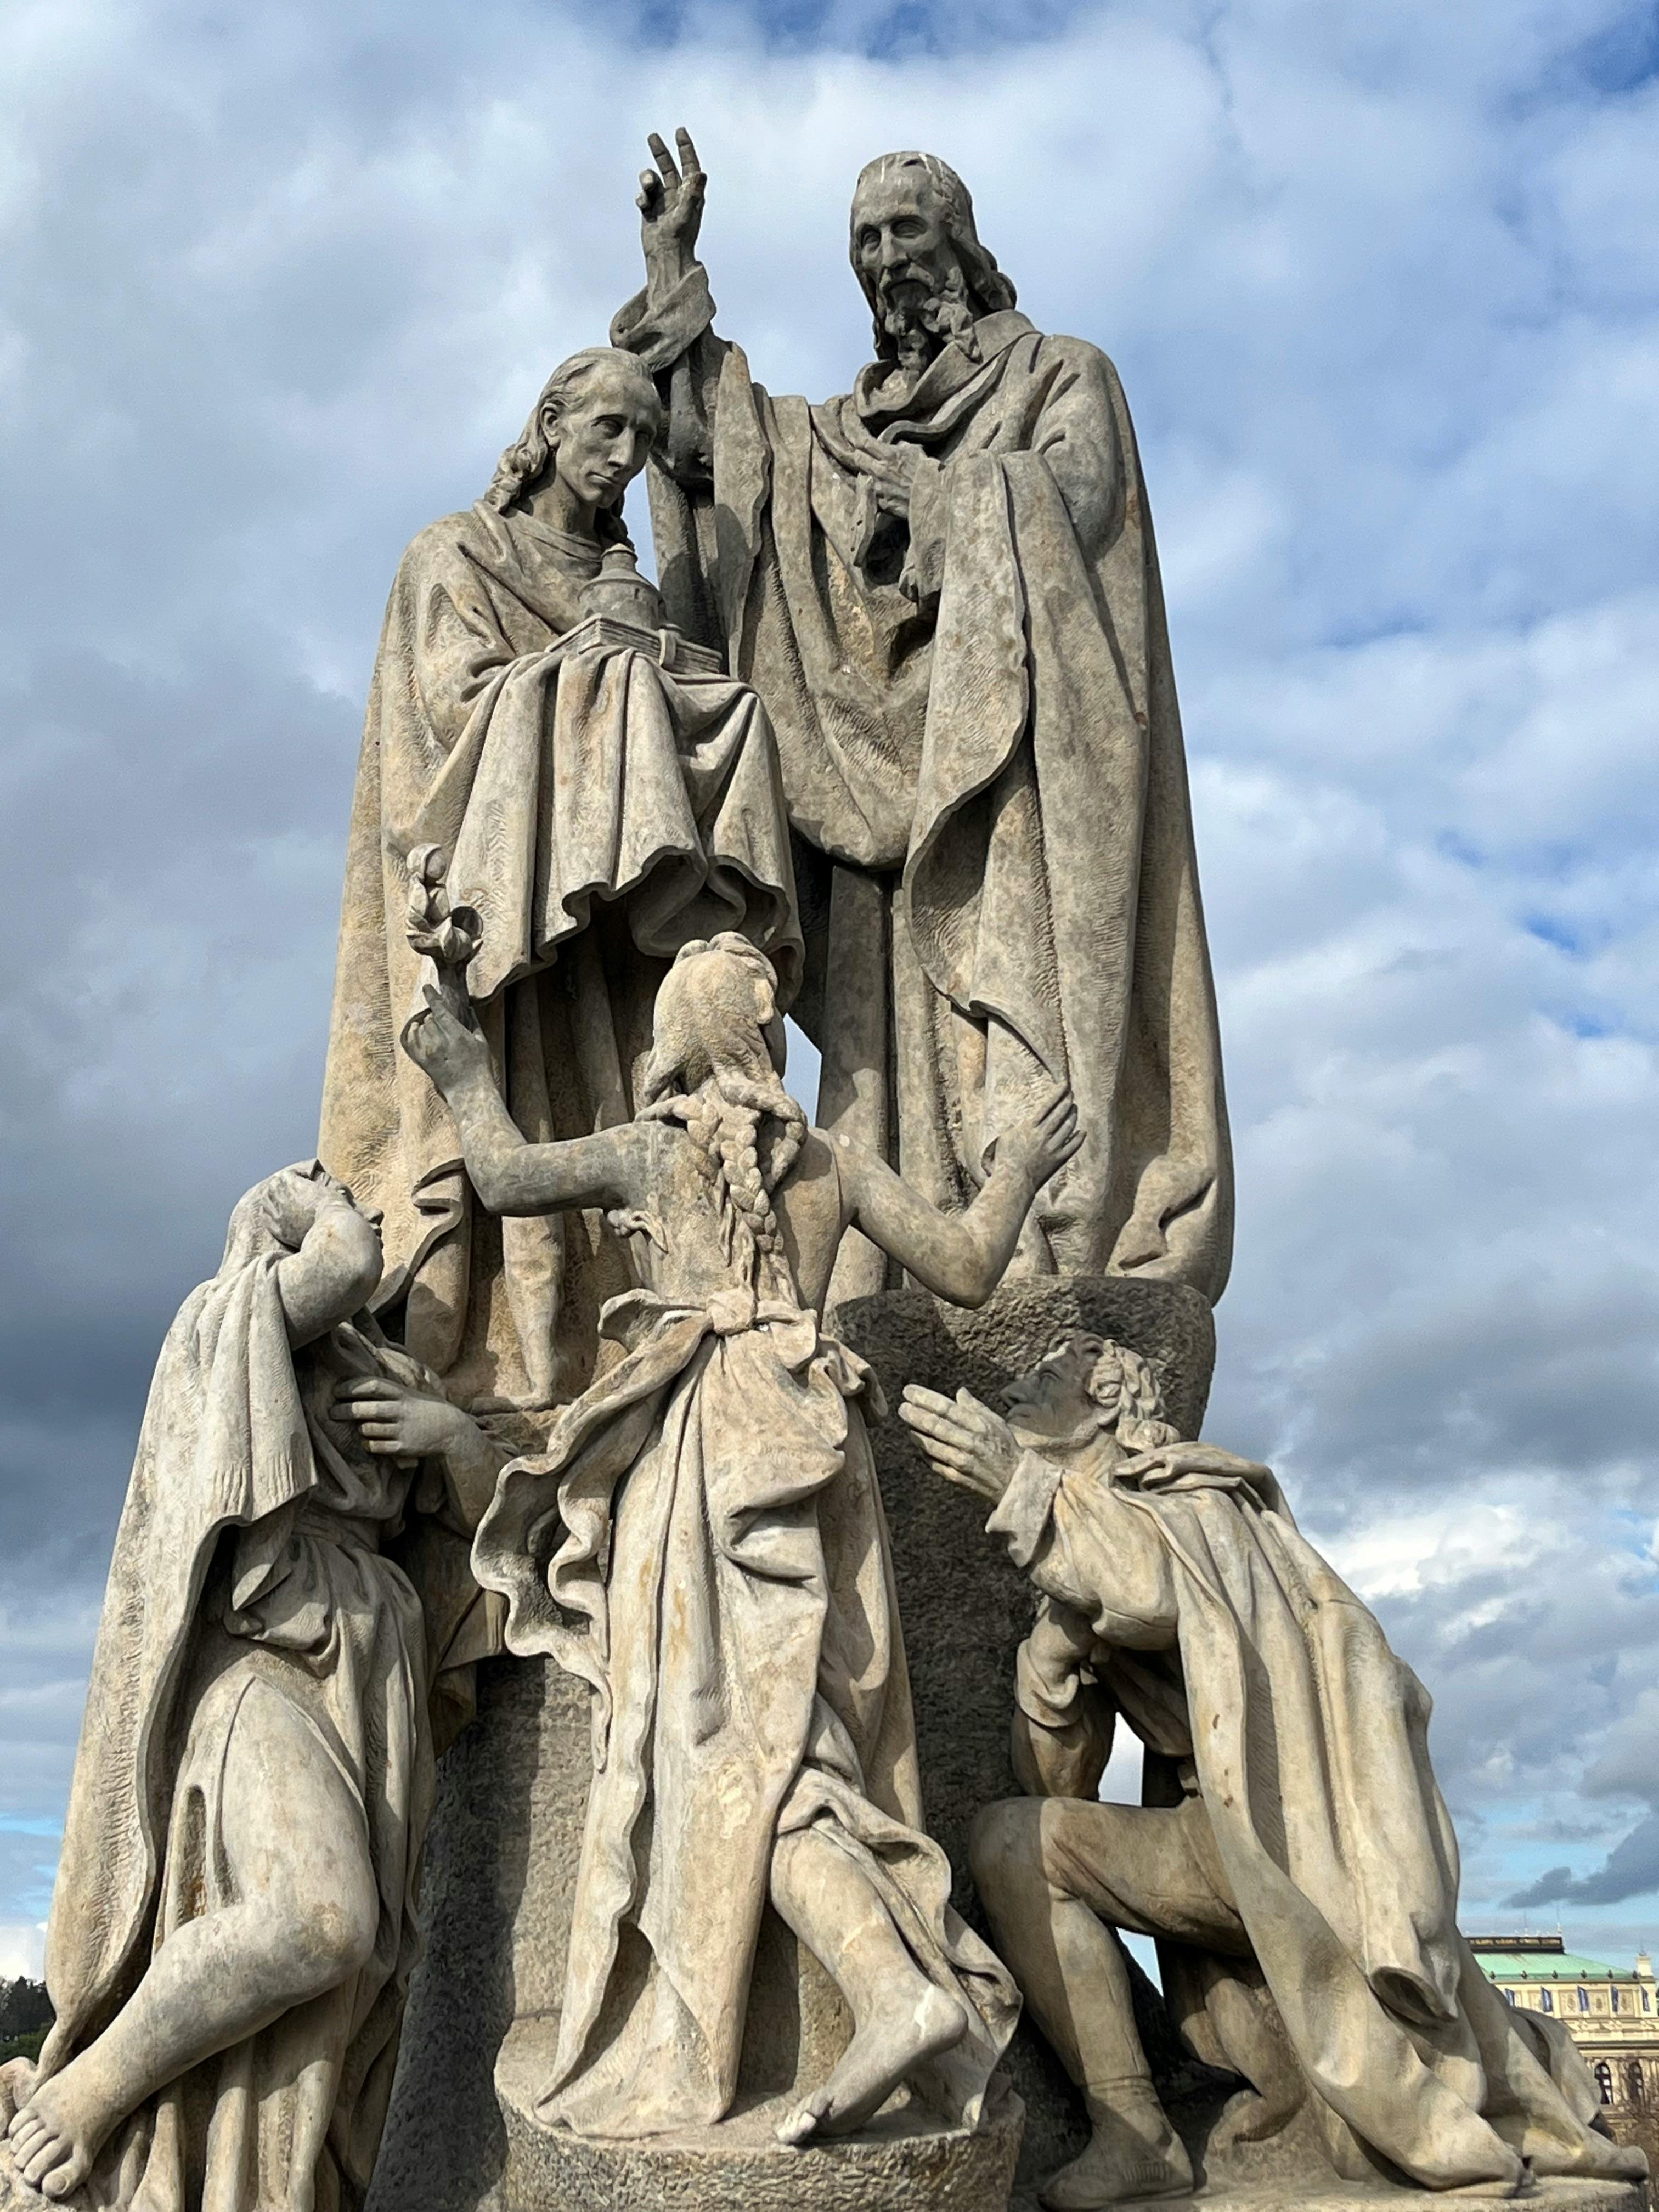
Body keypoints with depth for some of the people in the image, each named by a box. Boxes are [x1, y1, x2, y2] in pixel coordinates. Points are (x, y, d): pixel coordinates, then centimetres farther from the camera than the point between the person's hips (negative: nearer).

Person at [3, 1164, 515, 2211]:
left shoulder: (384, 1380, 27)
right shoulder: (234, 1321, 9)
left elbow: (512, 1506, 20)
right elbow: (349, 1263, -11)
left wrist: (459, 1434, 0)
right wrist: (306, 1197, 10)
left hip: (367, 1682, 8)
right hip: (264, 1655, -8)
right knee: (315, 1919, -28)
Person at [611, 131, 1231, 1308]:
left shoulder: (1062, 374, 14)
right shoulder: (843, 425, 26)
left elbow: (1071, 501, -6)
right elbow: (700, 440, 12)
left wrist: (917, 487, -2)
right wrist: (673, 265, 14)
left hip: (1015, 753, -4)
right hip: (886, 778, 4)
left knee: (1020, 1009, -17)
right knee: (900, 1047, -7)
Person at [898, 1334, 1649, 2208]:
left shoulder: (1180, 1490, -1)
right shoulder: (1074, 1577, 16)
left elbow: (1155, 1596, -25)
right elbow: (1060, 1789, 9)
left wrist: (1025, 1485, -31)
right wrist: (1053, 1652, -8)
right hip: (1226, 1837, 7)